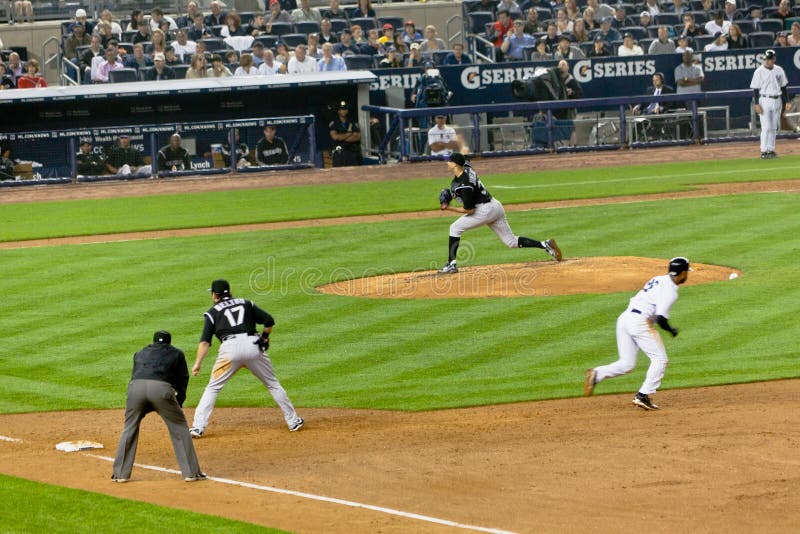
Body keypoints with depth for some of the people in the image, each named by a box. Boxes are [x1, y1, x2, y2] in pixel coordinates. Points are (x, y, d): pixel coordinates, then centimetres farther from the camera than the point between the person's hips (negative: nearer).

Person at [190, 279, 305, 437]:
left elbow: (205, 341, 2)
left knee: (213, 387, 8)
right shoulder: (246, 304, 22)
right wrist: (264, 338, 32)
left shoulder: (213, 312, 15)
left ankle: (198, 427, -1)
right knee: (273, 384, 15)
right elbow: (269, 321, 15)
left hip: (230, 347, -2)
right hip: (253, 345, 2)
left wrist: (198, 364, -4)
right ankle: (293, 421, 17)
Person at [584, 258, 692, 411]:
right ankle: (643, 396, -5)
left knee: (626, 364, 10)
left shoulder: (658, 279, 20)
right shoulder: (670, 289, -8)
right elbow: (661, 318, -16)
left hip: (624, 318, 8)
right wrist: (671, 330, 3)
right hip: (640, 322, -8)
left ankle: (597, 374, -11)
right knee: (659, 359, 3)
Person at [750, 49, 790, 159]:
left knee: (774, 128, 8)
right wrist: (756, 104, -14)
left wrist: (787, 101, 10)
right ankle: (764, 151, -6)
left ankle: (771, 150, 14)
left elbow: (783, 87, 15)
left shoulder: (779, 70, 8)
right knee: (766, 127, -9)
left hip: (777, 101, 5)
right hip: (765, 100, -5)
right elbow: (755, 89, -6)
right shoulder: (759, 72, -5)